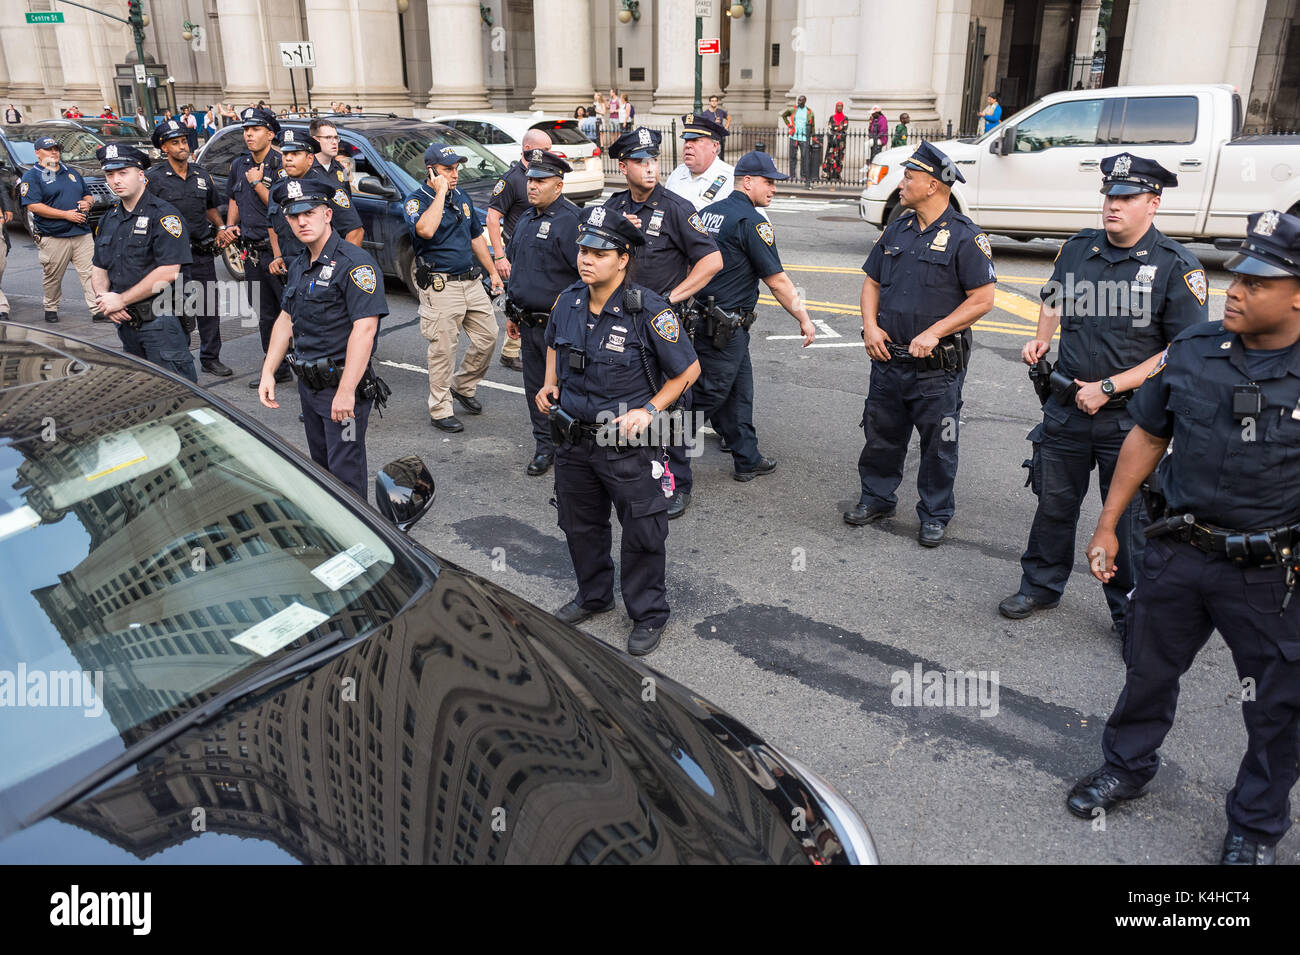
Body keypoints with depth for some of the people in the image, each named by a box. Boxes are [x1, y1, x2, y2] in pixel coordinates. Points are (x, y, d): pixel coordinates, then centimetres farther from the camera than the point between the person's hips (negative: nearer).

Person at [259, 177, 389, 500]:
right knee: (321, 466, 19)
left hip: (343, 386, -9)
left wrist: (346, 391, -27)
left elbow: (364, 328, -24)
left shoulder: (355, 263, -16)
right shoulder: (298, 265, 13)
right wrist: (267, 373, 13)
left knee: (345, 473, -5)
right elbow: (286, 319, 21)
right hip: (308, 385, 9)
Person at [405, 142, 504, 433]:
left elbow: (476, 237, 23)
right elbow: (425, 230, -30)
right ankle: (440, 409, 7)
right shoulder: (417, 200, -8)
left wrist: (492, 272, 20)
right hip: (440, 286, -7)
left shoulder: (462, 197, 14)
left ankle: (463, 387, 28)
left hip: (470, 280, 7)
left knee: (488, 335, 8)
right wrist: (440, 193, -21)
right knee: (443, 349, -4)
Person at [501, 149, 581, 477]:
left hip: (558, 324, -8)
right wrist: (511, 313, 23)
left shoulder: (571, 220, -13)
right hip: (529, 323, 8)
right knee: (535, 387, 14)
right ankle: (544, 446, 26)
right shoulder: (526, 220, 14)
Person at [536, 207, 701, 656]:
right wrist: (550, 385, 5)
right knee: (580, 524, 20)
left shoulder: (649, 311, -18)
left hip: (629, 446, -5)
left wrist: (649, 410, -16)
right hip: (574, 439, 6)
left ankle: (648, 614, 26)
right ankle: (593, 595, 43)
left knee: (643, 533, 6)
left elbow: (688, 369, -9)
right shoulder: (567, 301, -1)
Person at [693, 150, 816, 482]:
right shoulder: (752, 221, -13)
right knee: (709, 394, 0)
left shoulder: (707, 212, 12)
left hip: (701, 315, 9)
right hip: (726, 327, -9)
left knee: (739, 391, 15)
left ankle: (748, 460, 22)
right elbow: (776, 281, -12)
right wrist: (804, 319, -5)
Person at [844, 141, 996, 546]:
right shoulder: (897, 229, 9)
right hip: (888, 358, 5)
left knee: (938, 445, 6)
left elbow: (982, 300, -12)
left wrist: (934, 333, -19)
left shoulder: (964, 237, -10)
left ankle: (935, 515, 21)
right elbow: (872, 282, 14)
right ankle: (876, 497, 33)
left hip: (937, 367, -5)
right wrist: (870, 325, -3)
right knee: (881, 434, 15)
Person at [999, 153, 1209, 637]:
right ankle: (1041, 585, 35)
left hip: (1132, 417, -4)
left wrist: (1108, 387, -17)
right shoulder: (1078, 248, 4)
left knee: (1129, 518, 7)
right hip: (1067, 405, 4)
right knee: (1053, 502, 16)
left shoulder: (1177, 266, -10)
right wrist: (1041, 338, 5)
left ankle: (1131, 615, 24)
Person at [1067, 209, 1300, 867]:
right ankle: (1126, 767, 44)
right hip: (1177, 553, 3)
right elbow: (1147, 437, 6)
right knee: (1149, 669, 19)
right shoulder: (1193, 351, -2)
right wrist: (1107, 526, 6)